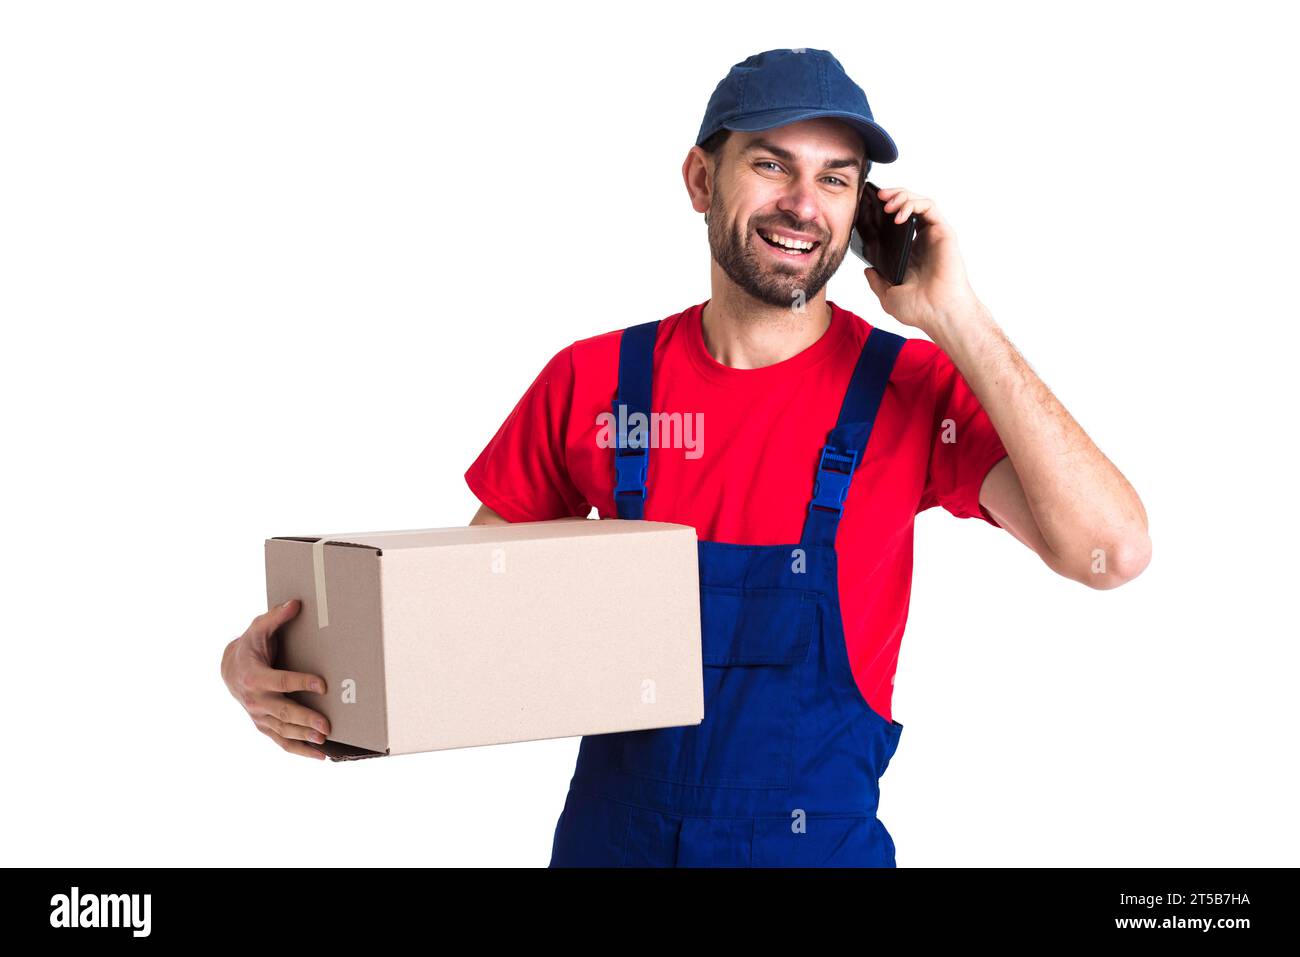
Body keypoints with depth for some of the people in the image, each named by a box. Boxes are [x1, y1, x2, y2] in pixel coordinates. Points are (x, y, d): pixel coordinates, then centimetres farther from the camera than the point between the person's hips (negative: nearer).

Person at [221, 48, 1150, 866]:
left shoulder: (909, 388, -8)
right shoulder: (591, 382, -3)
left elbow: (1111, 551, -21)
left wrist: (957, 319, -20)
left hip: (822, 842, -1)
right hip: (607, 838, 2)